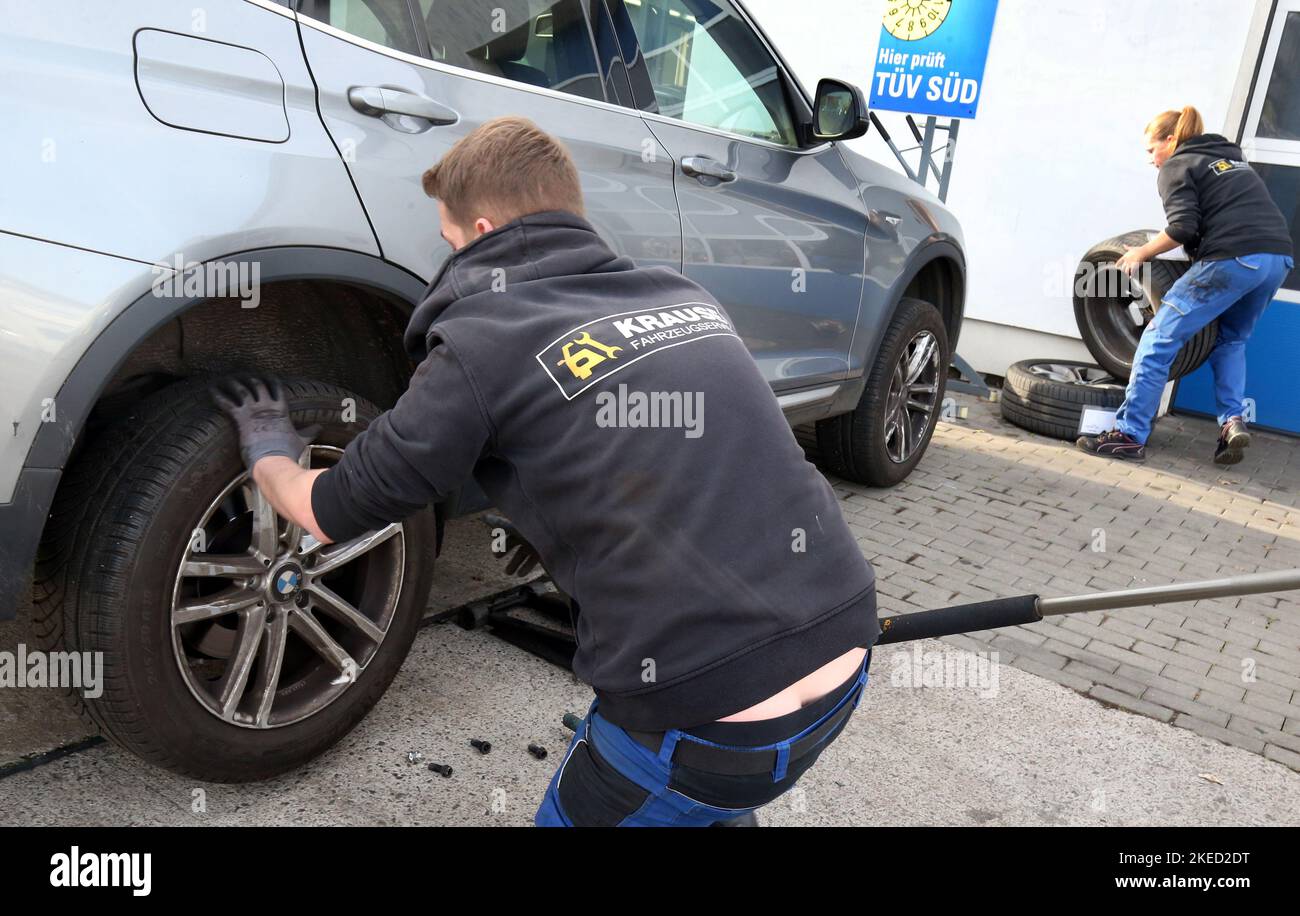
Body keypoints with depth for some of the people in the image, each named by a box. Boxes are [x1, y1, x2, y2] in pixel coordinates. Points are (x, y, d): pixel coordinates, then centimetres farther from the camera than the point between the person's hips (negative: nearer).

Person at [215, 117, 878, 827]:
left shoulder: (479, 346, -8)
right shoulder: (684, 298, 9)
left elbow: (331, 514, 5)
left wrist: (267, 452, 27)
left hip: (716, 719, -6)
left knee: (577, 811, 23)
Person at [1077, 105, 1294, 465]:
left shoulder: (1177, 166, 7)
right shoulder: (1233, 159, 29)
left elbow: (1184, 229, -7)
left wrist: (1141, 253, 6)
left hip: (1232, 260, -8)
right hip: (1278, 258, 8)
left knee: (1159, 340, -2)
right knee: (1232, 340, 27)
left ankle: (1130, 435, -4)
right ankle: (1233, 420, 11)